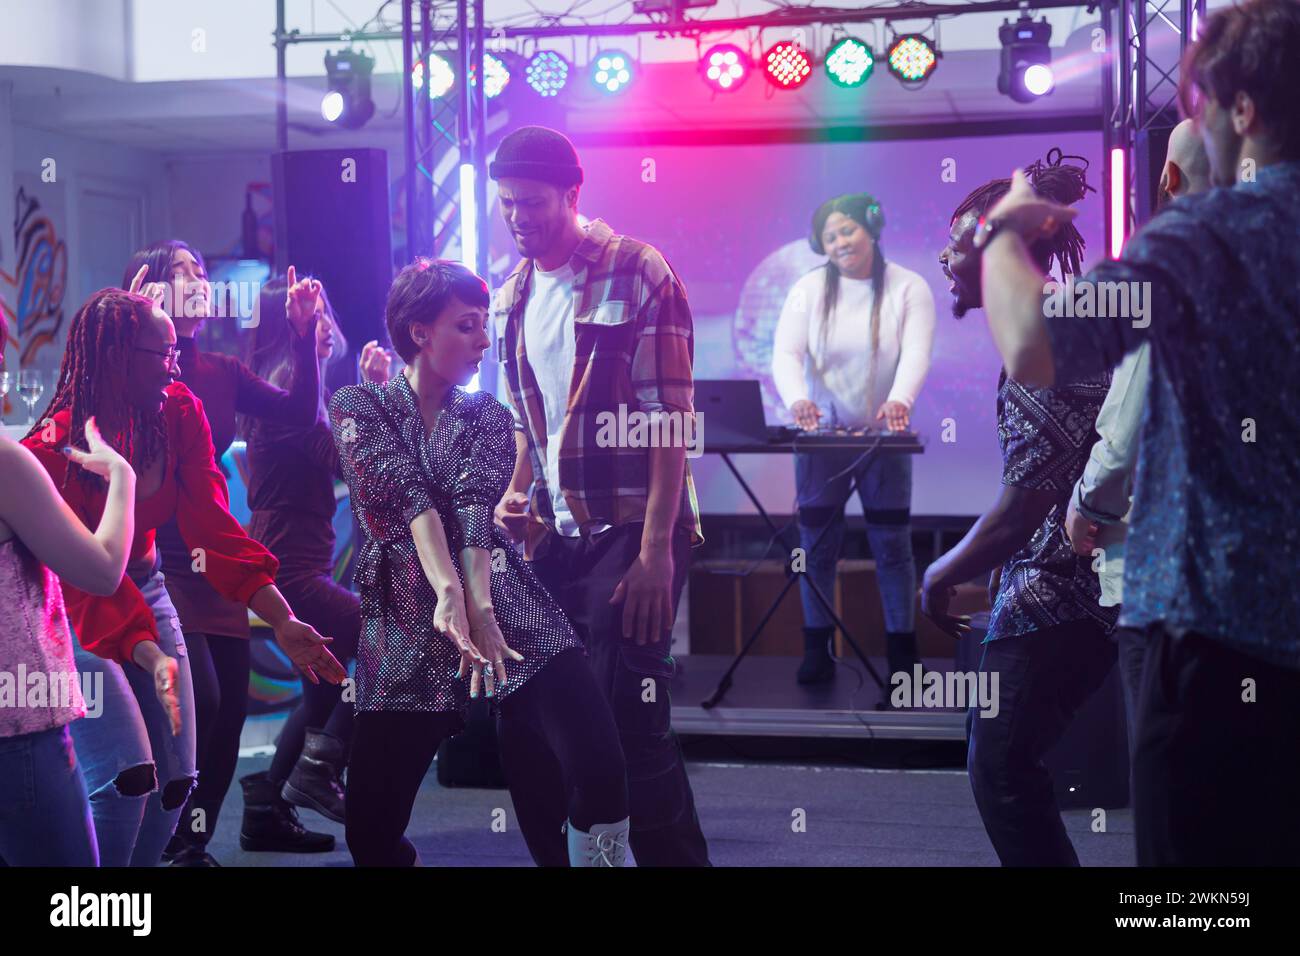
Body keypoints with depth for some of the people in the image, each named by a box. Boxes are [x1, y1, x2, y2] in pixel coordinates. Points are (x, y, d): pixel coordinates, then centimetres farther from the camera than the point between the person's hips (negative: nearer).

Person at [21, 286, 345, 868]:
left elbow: (212, 527, -12)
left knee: (174, 783, 3)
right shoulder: (55, 448, -23)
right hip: (76, 612, -6)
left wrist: (283, 621, -22)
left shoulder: (180, 414, -9)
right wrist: (152, 658, -40)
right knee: (127, 777, -18)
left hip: (143, 587, 6)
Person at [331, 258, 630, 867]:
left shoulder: (487, 416, 14)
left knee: (599, 772, -20)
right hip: (407, 622, -1)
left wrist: (478, 606, -21)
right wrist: (448, 592, -27)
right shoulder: (358, 407, 6)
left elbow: (475, 507, -5)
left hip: (503, 606, 1)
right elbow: (406, 495, -11)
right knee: (369, 834, -5)